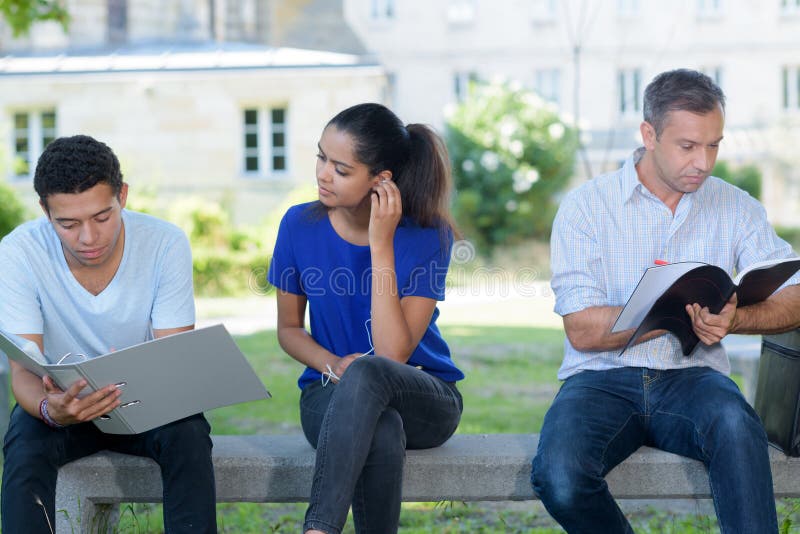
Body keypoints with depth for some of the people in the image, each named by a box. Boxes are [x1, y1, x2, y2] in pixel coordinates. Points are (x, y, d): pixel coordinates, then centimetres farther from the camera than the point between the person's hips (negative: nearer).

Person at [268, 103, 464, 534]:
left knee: (368, 372, -39)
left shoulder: (428, 235, -11)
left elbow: (393, 352, -19)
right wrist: (333, 365, -12)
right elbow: (288, 328, 10)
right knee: (382, 434, -38)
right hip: (331, 398, 1)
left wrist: (381, 245, -22)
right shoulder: (300, 225, -4)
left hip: (425, 400, -1)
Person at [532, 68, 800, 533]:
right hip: (603, 377, -1)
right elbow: (582, 330, -8)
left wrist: (734, 318, -21)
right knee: (560, 478, -31)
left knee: (735, 424, -35)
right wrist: (679, 314, -20)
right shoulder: (586, 207, 1)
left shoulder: (737, 207, 9)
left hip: (692, 375, 1)